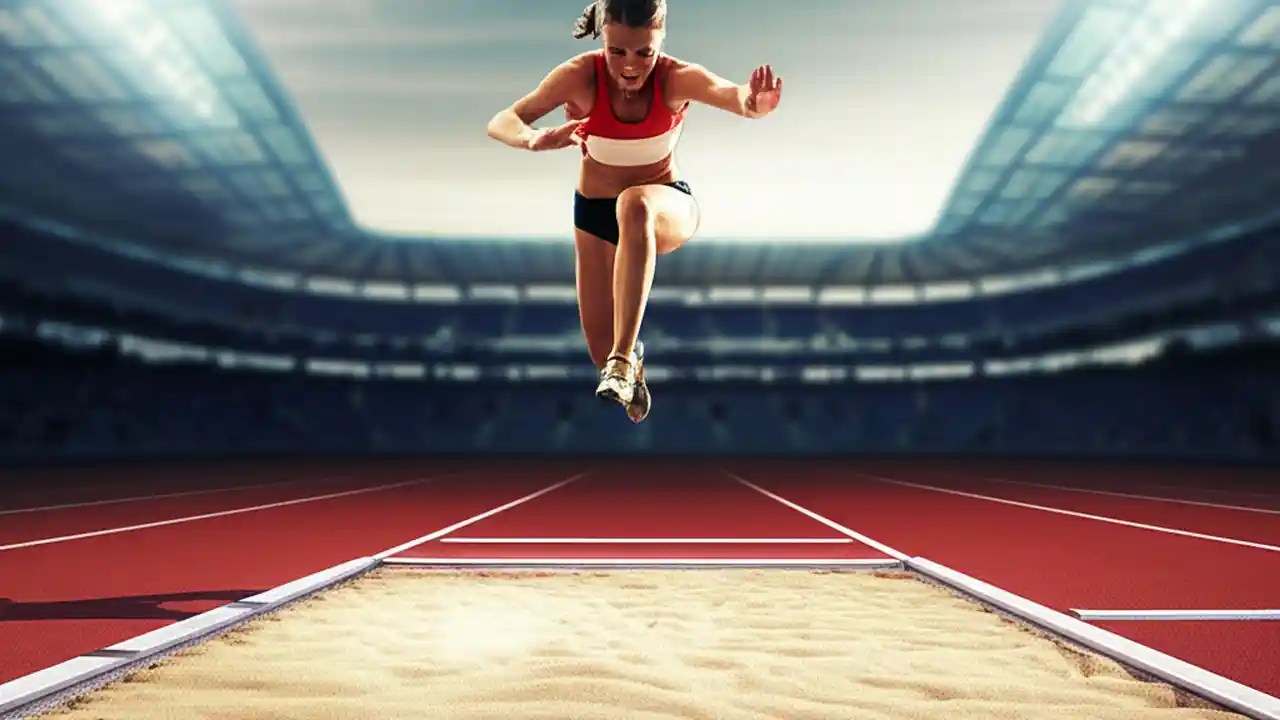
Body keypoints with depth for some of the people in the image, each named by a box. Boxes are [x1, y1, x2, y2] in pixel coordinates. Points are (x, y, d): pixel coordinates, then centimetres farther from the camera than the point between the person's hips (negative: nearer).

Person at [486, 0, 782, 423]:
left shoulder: (676, 79, -22)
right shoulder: (580, 77, -21)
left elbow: (734, 94, -39)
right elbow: (500, 124, -26)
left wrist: (755, 103, -64)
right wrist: (536, 140, -49)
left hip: (668, 205, -2)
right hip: (594, 212, 2)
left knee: (635, 204, -42)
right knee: (601, 353, 3)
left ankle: (624, 358, -39)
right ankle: (627, 358, 45)